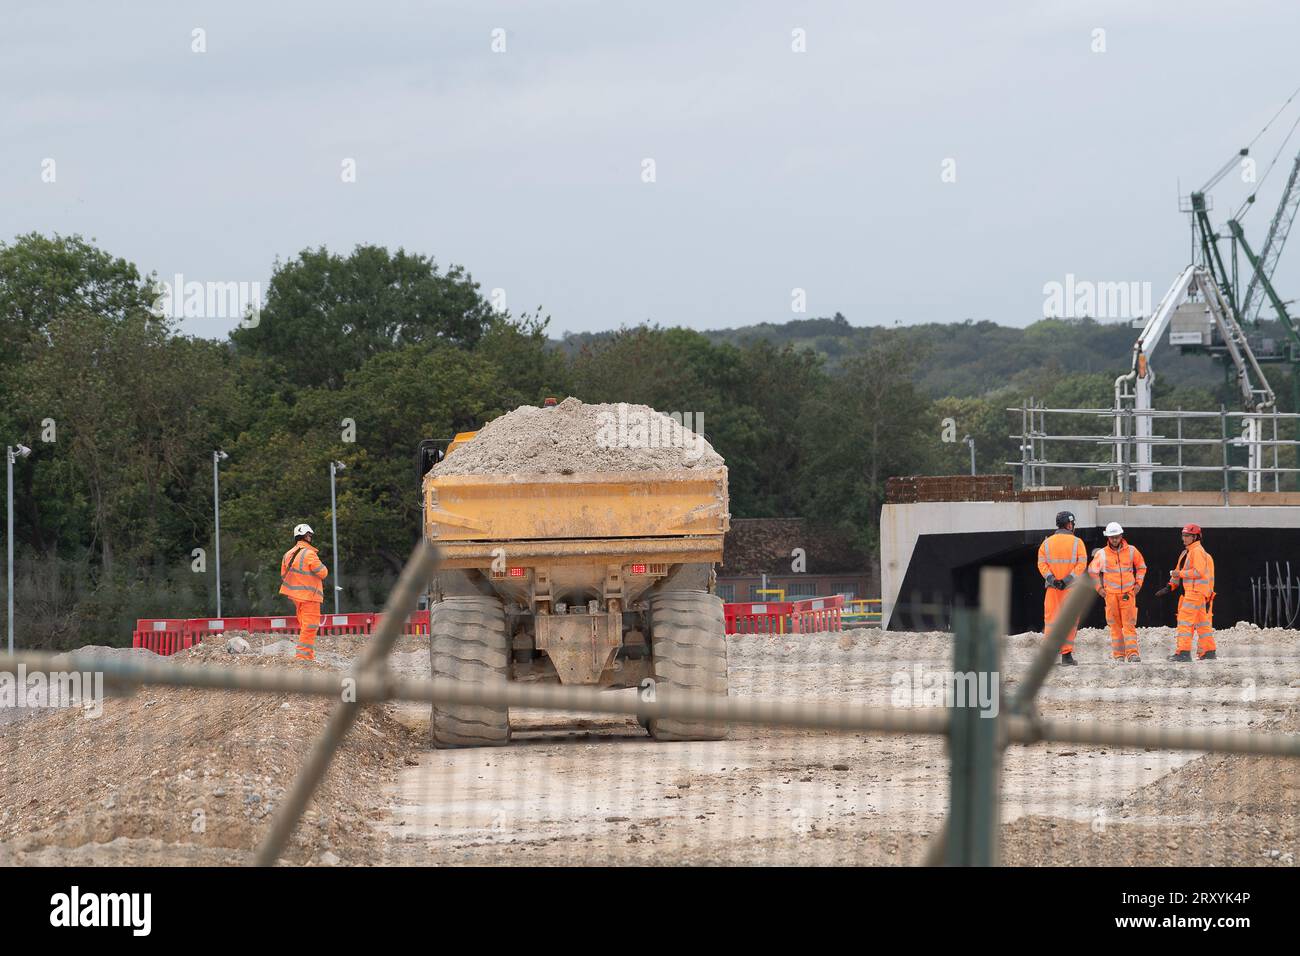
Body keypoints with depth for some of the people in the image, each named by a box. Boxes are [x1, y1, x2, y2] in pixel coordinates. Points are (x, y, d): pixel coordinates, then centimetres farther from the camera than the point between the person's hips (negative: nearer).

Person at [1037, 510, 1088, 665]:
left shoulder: (1047, 542, 6)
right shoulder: (1076, 542, -1)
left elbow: (1041, 563, -3)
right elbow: (1082, 564, -10)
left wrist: (1050, 578, -10)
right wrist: (1068, 579, -14)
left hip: (1052, 587, 2)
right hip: (1071, 588, -2)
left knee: (1050, 618, 7)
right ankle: (1066, 654, 0)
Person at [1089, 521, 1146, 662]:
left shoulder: (1131, 551, 4)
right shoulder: (1102, 553, 2)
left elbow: (1141, 567, 17)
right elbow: (1092, 571, 12)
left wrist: (1138, 583, 8)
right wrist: (1099, 588, 7)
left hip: (1128, 593, 0)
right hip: (1110, 594, 0)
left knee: (1129, 624, -7)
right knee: (1115, 625, 2)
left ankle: (1132, 653, -11)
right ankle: (1118, 655, 6)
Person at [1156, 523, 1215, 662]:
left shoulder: (1198, 551, -11)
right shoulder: (1186, 552, 20)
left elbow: (1199, 572, -21)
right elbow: (1179, 570, 24)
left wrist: (1180, 573, -16)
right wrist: (1169, 587, 16)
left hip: (1196, 592, -10)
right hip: (1189, 592, 10)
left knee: (1185, 621, -12)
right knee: (1202, 623, 12)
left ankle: (1183, 652, -15)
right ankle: (1208, 651, 15)